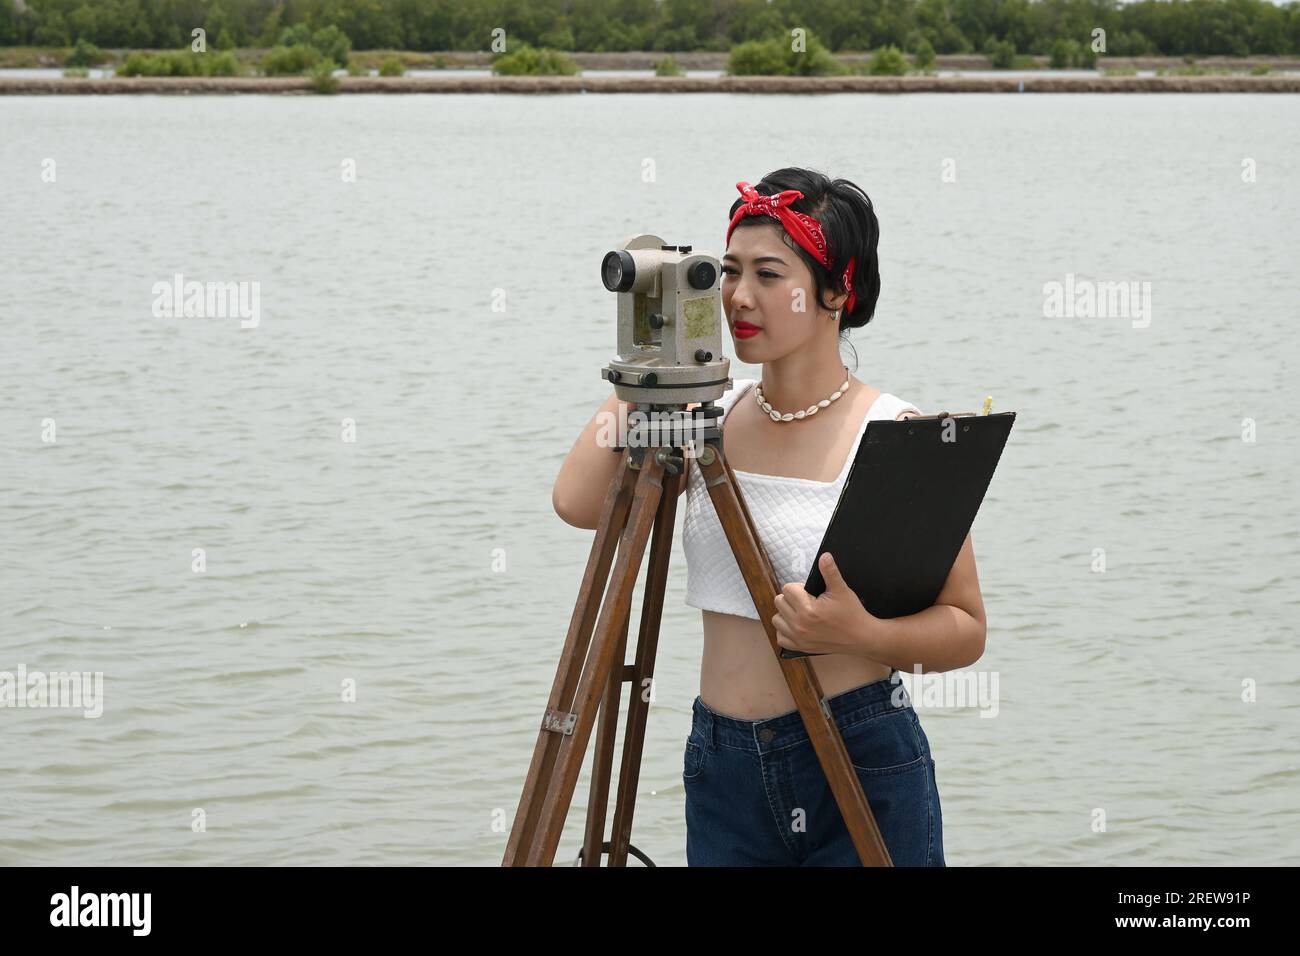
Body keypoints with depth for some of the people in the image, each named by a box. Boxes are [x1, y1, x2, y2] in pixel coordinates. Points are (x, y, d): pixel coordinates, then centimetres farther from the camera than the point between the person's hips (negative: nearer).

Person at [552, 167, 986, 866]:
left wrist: (862, 632, -26)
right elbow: (577, 502, -9)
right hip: (722, 769, 4)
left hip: (860, 765, -4)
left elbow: (964, 630, -7)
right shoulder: (710, 419, 6)